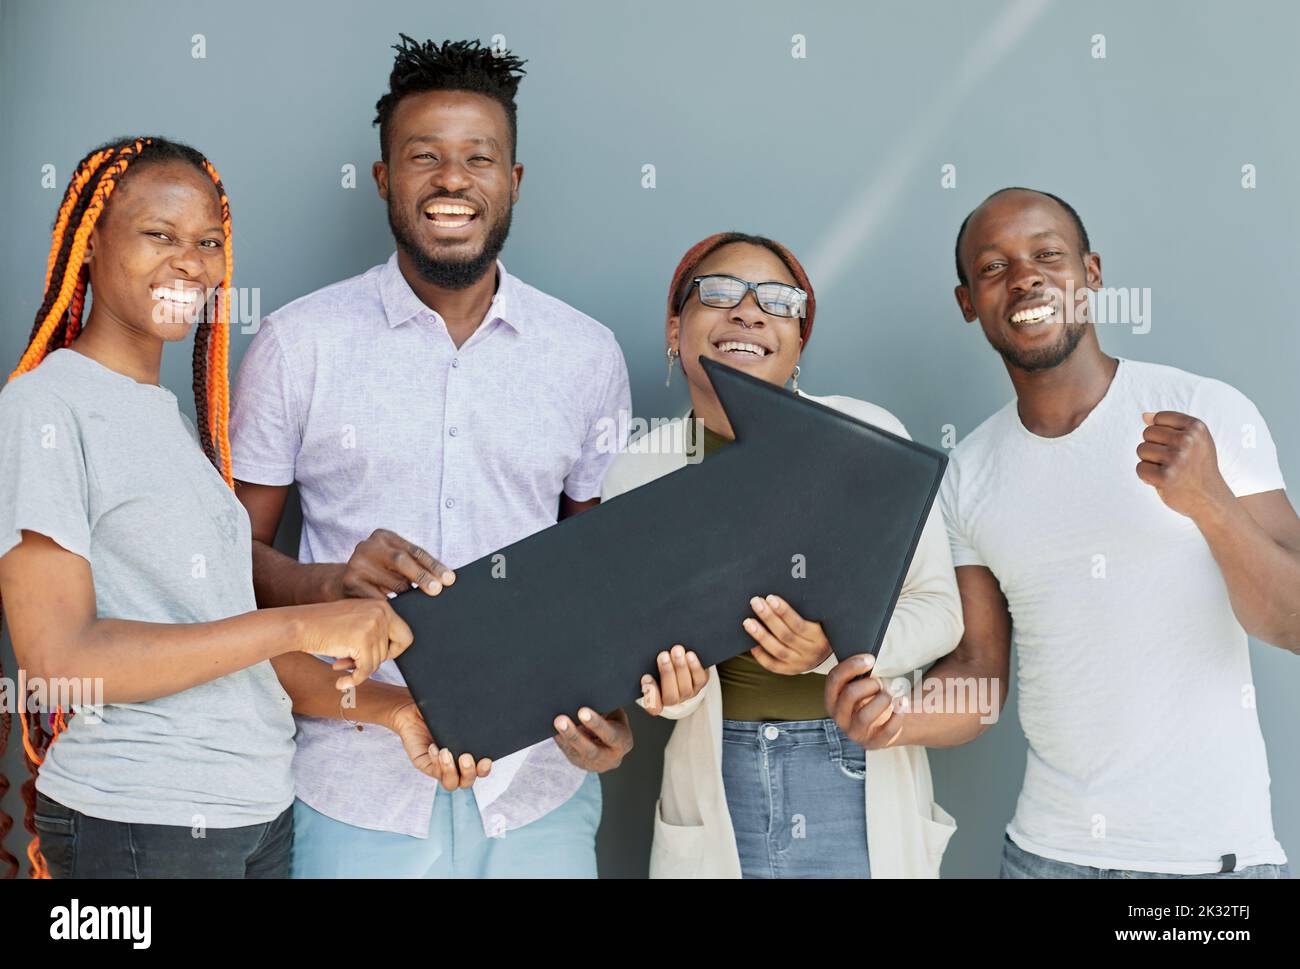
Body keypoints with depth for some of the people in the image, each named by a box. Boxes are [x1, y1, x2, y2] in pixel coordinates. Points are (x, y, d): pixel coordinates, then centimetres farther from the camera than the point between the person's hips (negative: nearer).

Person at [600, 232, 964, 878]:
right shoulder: (638, 471, -3)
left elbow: (939, 608, -6)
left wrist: (836, 647, -23)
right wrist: (671, 692, -17)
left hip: (861, 783, -1)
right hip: (717, 790, 1)